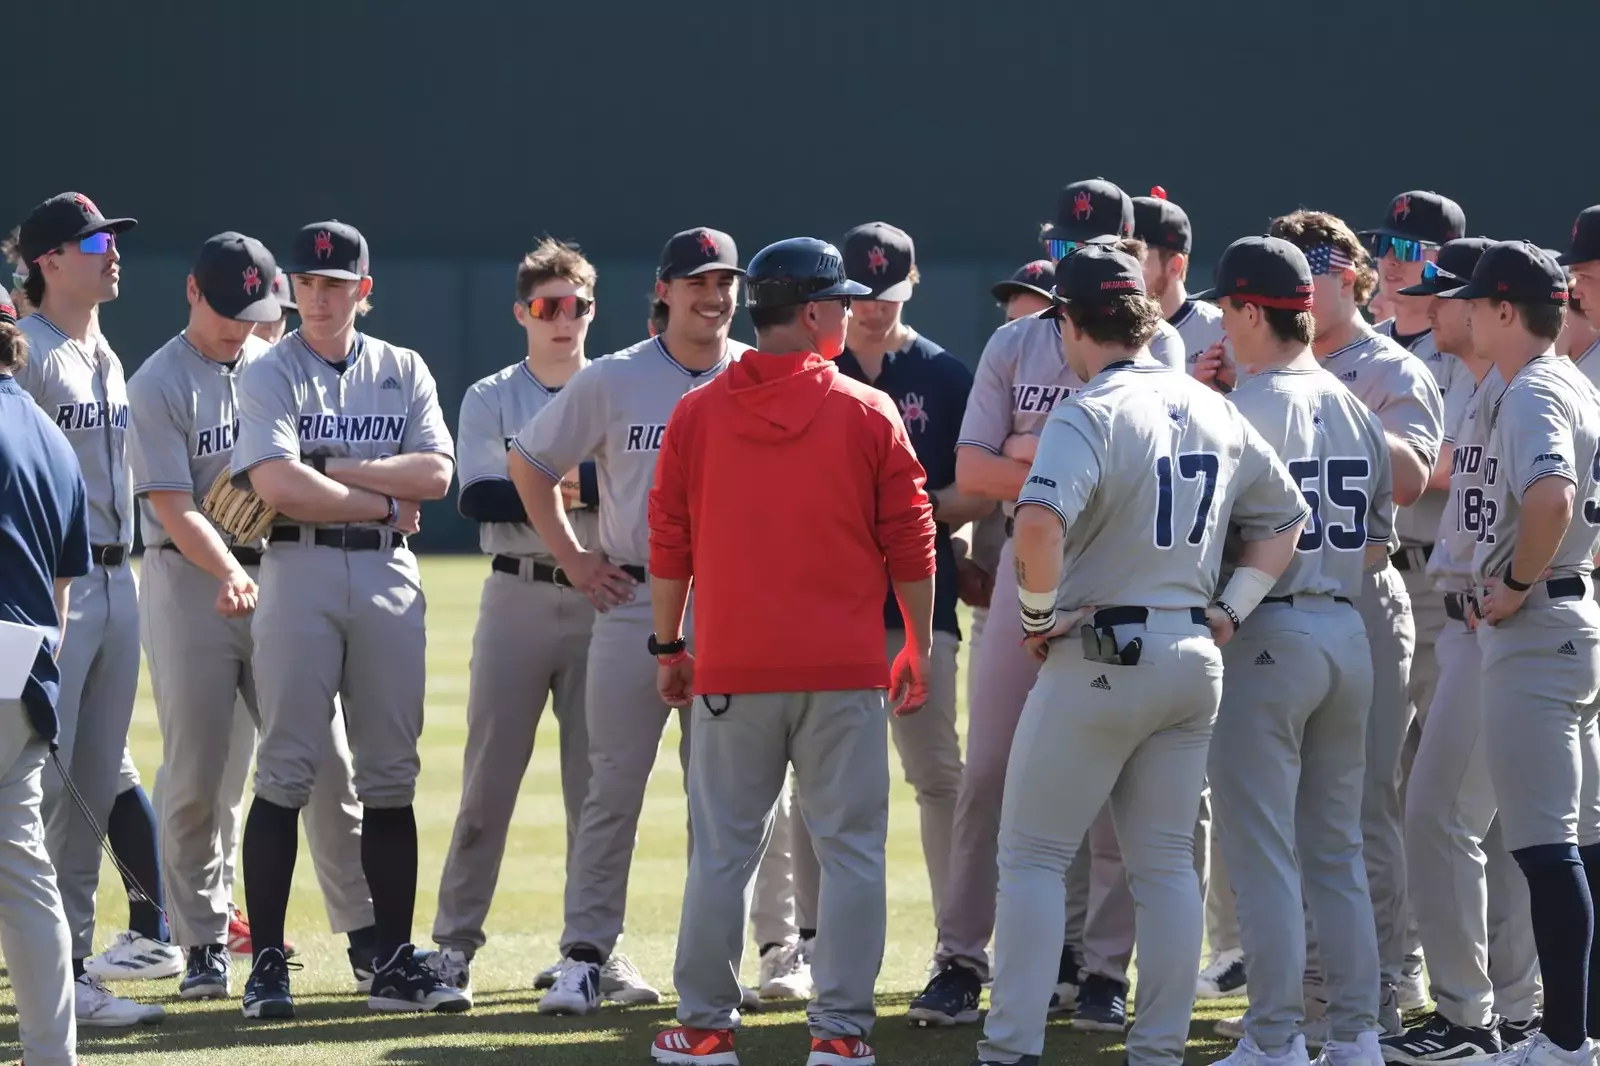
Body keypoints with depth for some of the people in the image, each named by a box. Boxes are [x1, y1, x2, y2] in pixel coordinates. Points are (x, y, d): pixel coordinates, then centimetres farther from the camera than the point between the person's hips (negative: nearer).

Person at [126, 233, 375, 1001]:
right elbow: (174, 510, -13)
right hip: (191, 583, -4)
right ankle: (204, 944, 6)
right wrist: (230, 572, -29)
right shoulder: (159, 385, -5)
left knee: (324, 758, 0)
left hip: (281, 576, 4)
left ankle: (365, 931, 4)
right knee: (196, 773, -2)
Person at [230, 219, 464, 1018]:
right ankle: (267, 964, -6)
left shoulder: (403, 373, 12)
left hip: (389, 576, 4)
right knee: (286, 771, -7)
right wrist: (384, 499, -7)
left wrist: (330, 468, -9)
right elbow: (278, 487, -14)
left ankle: (393, 963, 7)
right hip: (301, 569, -4)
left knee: (391, 774, 4)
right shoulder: (269, 375, 1)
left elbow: (435, 474, -2)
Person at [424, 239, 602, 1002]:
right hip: (518, 594, -1)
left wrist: (570, 480, -18)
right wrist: (554, 492, -17)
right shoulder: (490, 400, 6)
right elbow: (476, 498, -9)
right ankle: (454, 941, 3)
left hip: (600, 597, 1)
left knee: (595, 779, 3)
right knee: (489, 775, -1)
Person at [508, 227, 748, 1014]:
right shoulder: (612, 382, 2)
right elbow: (529, 462, 11)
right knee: (614, 784, -3)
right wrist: (573, 559, 5)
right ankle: (587, 956, 0)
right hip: (633, 602, -1)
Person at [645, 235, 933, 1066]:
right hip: (846, 670, -2)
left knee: (723, 850, 7)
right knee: (850, 849, 4)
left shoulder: (697, 414, 2)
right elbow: (910, 546, -1)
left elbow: (668, 545, 4)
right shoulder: (869, 414, -3)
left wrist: (668, 646, 13)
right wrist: (918, 649, 8)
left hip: (731, 670, 2)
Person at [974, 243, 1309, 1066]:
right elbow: (1285, 517, 19)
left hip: (1098, 658, -6)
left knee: (1033, 854, 1)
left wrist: (1040, 613, -14)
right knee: (1165, 863, 12)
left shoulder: (1089, 415, -14)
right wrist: (1228, 611, 12)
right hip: (1195, 659, 6)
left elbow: (1038, 521, -30)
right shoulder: (1215, 412, 9)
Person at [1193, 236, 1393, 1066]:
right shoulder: (1355, 410, 10)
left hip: (1266, 634, -7)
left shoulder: (1246, 408, -13)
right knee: (1335, 848, 13)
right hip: (1346, 628, 7)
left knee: (1261, 849, -2)